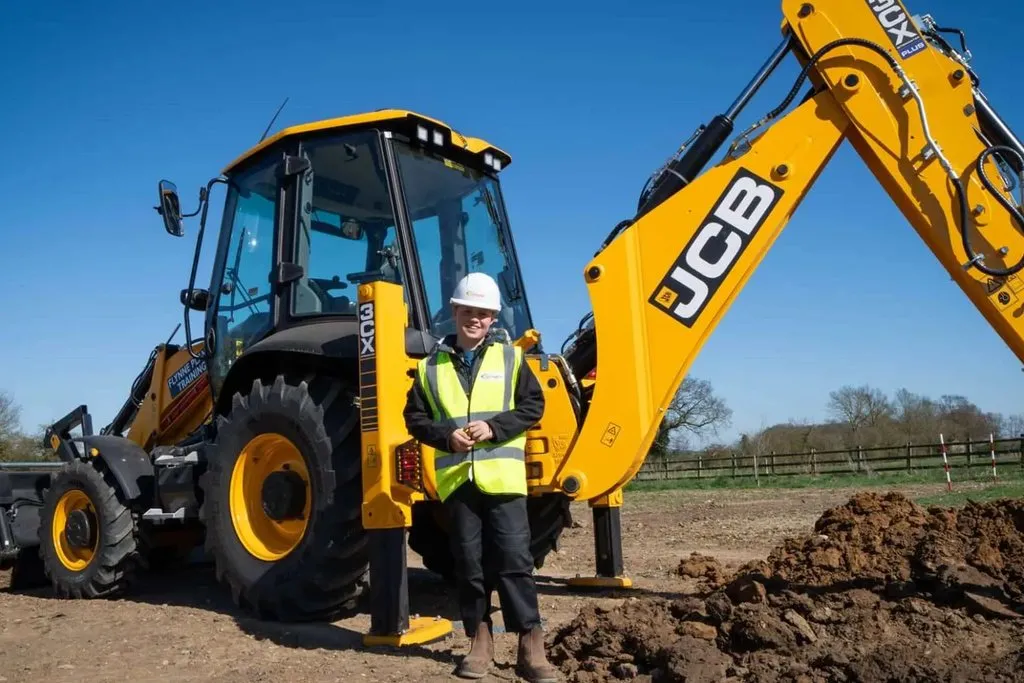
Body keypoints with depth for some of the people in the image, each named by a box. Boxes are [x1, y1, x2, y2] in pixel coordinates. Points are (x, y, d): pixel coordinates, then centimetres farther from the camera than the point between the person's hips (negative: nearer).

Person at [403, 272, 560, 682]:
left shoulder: (510, 357, 6)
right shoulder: (431, 365, 9)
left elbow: (533, 406, 2)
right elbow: (415, 418, 9)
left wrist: (494, 427, -12)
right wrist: (446, 435, -9)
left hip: (503, 476, -2)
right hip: (456, 477, 2)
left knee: (513, 559, -2)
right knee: (469, 562, 9)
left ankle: (531, 642, 7)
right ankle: (479, 638, 21)